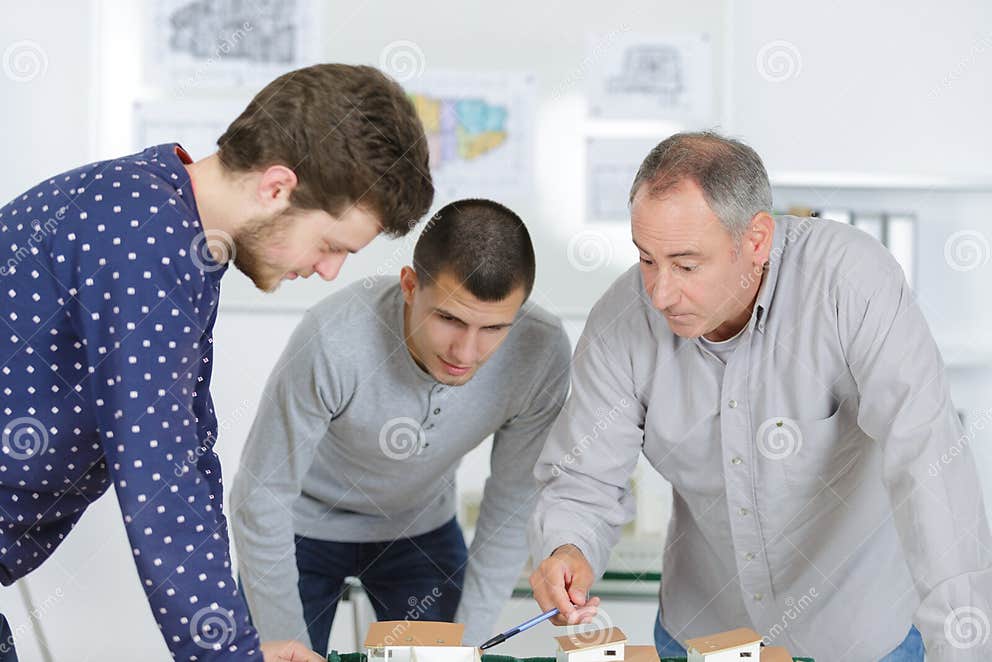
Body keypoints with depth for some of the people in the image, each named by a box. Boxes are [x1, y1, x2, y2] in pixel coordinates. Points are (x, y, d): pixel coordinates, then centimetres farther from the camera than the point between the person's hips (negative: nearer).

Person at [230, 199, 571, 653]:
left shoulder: (542, 353, -28)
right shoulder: (334, 338, -37)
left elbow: (514, 505, -14)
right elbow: (259, 497, -26)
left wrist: (467, 641, -13)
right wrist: (288, 646, -21)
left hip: (420, 527, 2)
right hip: (302, 525, -2)